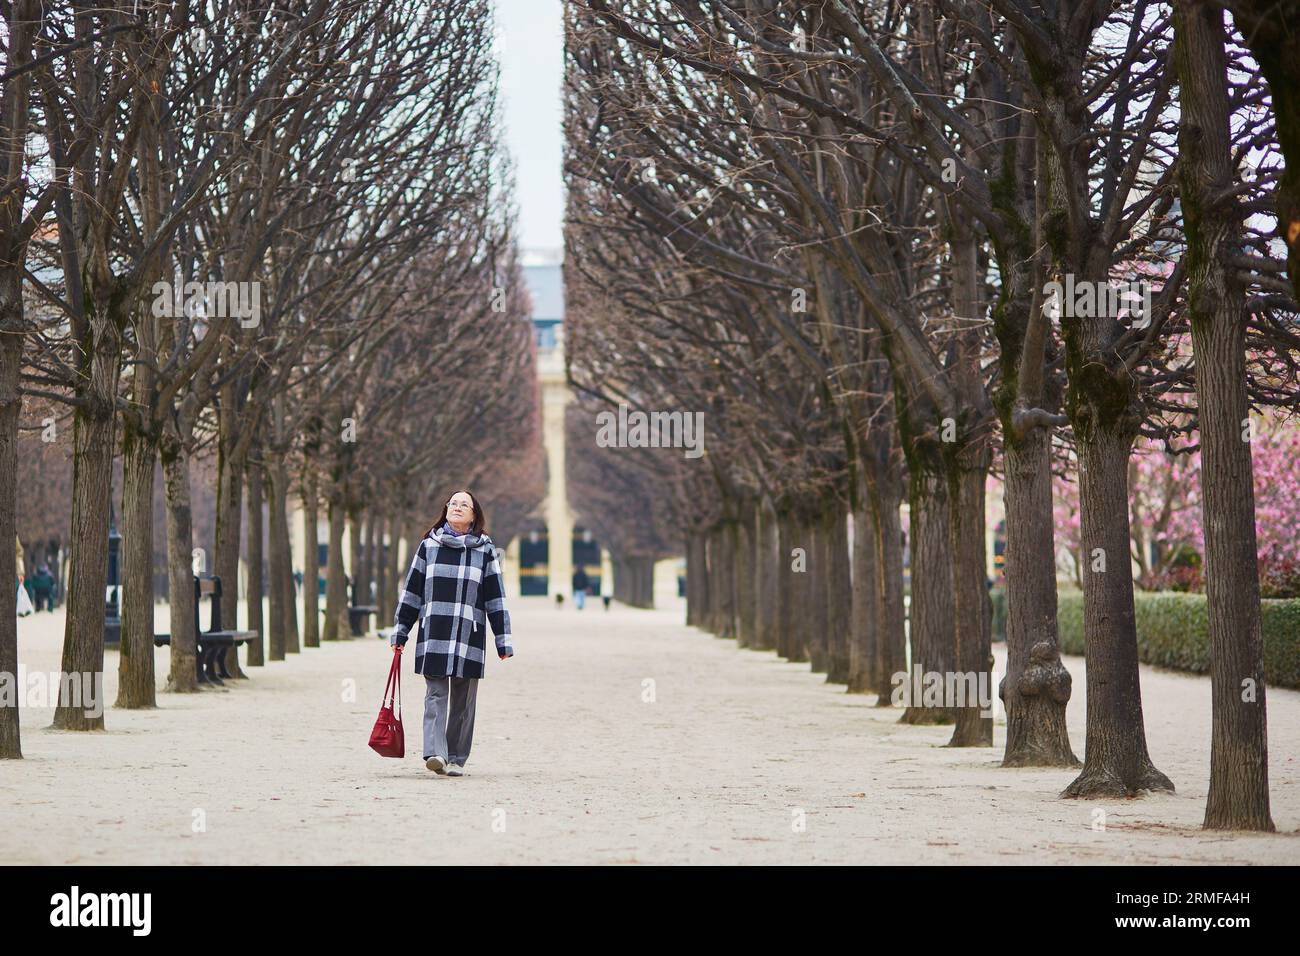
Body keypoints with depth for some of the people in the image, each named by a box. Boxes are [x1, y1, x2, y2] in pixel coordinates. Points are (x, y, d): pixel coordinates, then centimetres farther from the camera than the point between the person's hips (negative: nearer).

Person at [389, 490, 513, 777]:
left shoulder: (485, 551, 8)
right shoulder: (429, 546, 10)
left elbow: (496, 599, 8)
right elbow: (411, 591, 13)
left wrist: (504, 642, 5)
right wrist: (399, 633, 11)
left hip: (469, 636, 0)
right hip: (433, 634, 0)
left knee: (463, 700, 3)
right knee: (435, 694, -10)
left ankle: (456, 759, 10)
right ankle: (435, 753, -21)